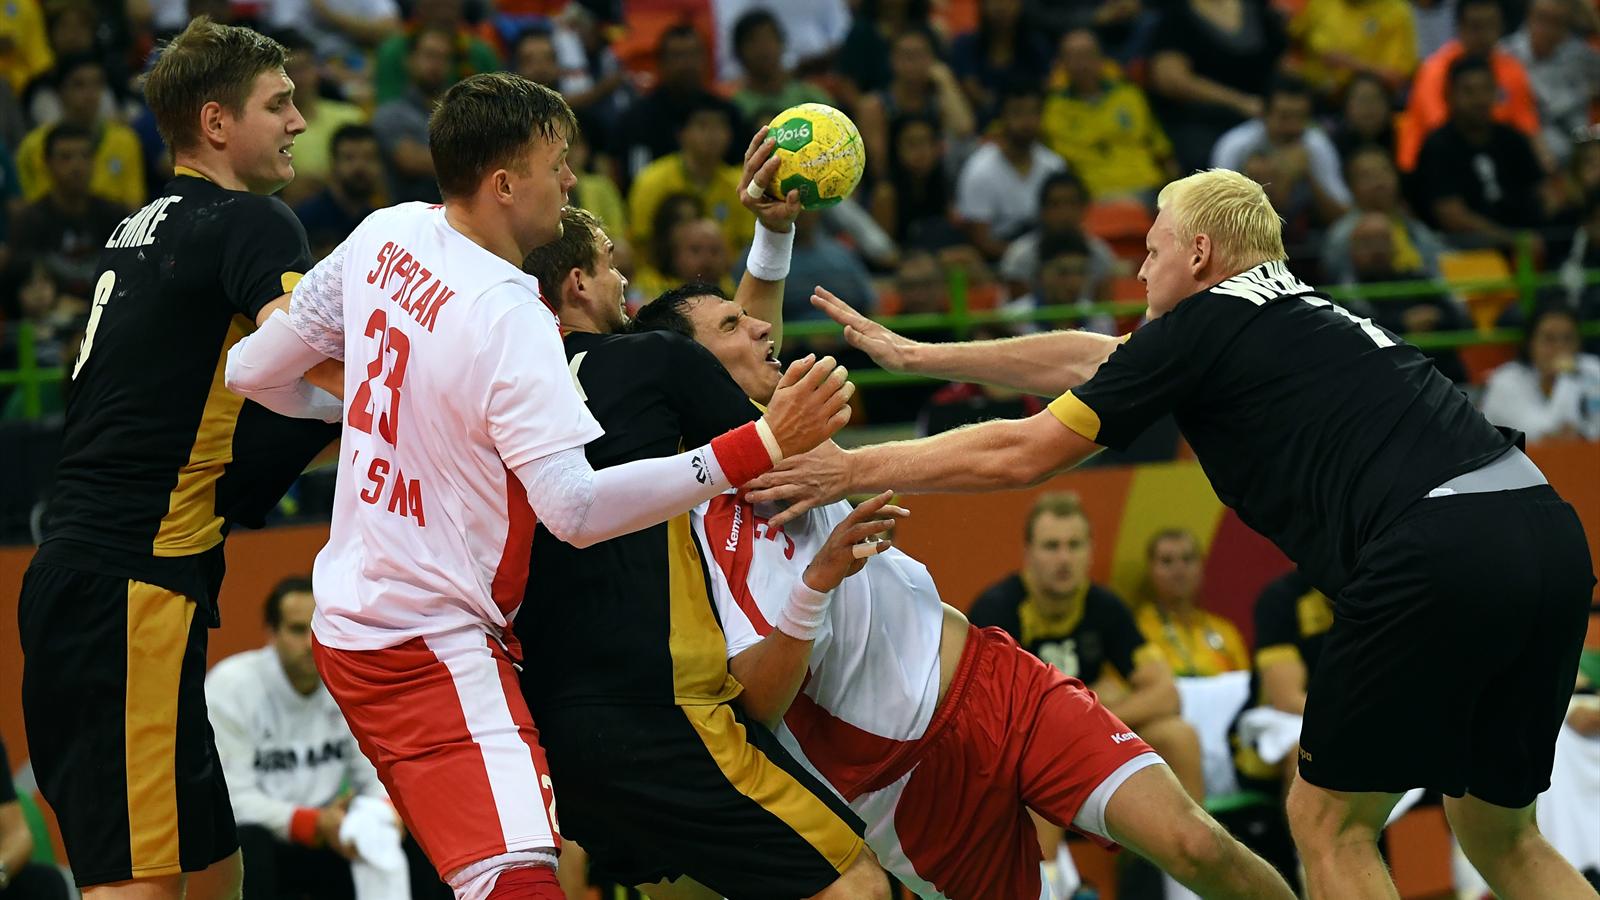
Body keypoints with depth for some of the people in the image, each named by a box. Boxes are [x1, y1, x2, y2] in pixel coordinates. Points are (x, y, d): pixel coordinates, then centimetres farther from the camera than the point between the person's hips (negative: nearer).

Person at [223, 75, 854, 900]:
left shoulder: (386, 236, 2)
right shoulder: (509, 319, -22)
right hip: (432, 643, -10)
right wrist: (758, 448, -33)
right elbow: (575, 508, -29)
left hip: (350, 610, 10)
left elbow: (256, 372, 13)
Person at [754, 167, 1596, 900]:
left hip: (1438, 554, -8)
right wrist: (914, 354, 43)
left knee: (1328, 821, 7)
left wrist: (853, 469, 18)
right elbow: (1083, 359, 37)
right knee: (1496, 832, 18)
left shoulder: (1205, 323, 5)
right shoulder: (1303, 314, 28)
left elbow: (1020, 453, 8)